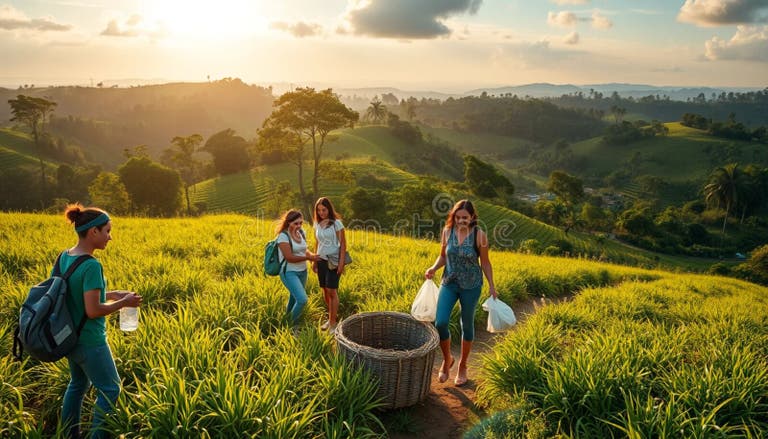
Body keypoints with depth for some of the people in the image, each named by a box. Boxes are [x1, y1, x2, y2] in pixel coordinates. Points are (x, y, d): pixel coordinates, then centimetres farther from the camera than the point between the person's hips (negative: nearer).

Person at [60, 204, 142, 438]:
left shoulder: (64, 257, 0)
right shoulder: (91, 266, -26)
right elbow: (92, 311, -26)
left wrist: (110, 294, 7)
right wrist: (123, 302, -14)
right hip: (89, 342, -9)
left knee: (78, 384, 27)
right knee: (109, 390, 9)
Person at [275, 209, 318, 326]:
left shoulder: (301, 232, 5)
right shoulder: (283, 236, -16)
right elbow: (289, 257, -21)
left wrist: (312, 255, -4)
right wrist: (308, 258, -17)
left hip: (302, 271, 7)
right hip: (289, 273, -7)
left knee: (295, 298, 15)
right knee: (302, 300, -17)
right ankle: (292, 325, 5)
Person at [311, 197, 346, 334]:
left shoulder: (336, 223, -10)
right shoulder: (317, 224, 6)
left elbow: (343, 244, -9)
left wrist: (341, 262, -14)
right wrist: (314, 260, 13)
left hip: (333, 261, -5)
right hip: (321, 260, 6)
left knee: (332, 291, -6)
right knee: (325, 291, 10)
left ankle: (333, 323, 2)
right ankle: (332, 317, 26)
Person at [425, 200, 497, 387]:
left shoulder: (479, 235, -13)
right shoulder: (447, 231, -6)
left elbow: (485, 262, -3)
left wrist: (492, 285, -1)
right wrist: (433, 268, -11)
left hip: (471, 285, -2)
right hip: (449, 282, 2)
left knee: (467, 325, 11)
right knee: (440, 323, -8)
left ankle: (462, 366, 31)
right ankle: (447, 359, 19)